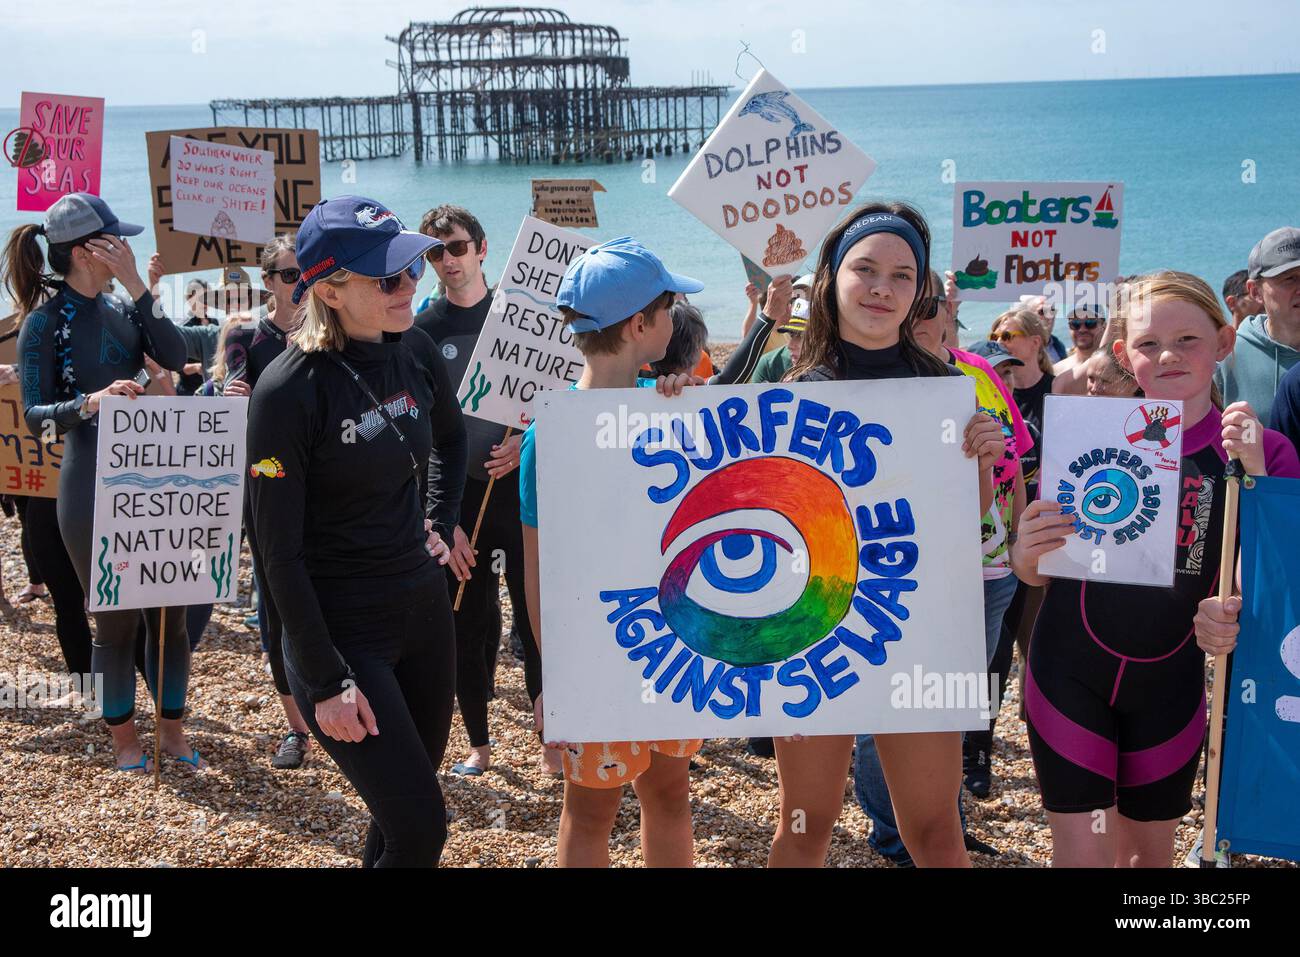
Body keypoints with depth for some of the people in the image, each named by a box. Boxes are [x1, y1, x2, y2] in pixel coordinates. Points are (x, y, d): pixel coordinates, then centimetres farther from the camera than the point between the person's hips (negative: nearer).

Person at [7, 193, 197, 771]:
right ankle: (124, 736, 24)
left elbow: (175, 358, -6)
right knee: (116, 618, 5)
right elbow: (34, 414, -11)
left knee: (169, 609, 8)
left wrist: (139, 287, -10)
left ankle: (172, 729, 24)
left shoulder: (120, 308, 8)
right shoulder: (45, 321, -7)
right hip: (92, 488, -5)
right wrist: (90, 403, -30)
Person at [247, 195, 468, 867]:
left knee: (406, 810, 17)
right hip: (341, 629, -6)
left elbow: (449, 437, 23)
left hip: (423, 608, 7)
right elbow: (280, 552, -16)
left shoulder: (413, 349, -1)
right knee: (418, 829, -7)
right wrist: (326, 682, -16)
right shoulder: (287, 393, -19)